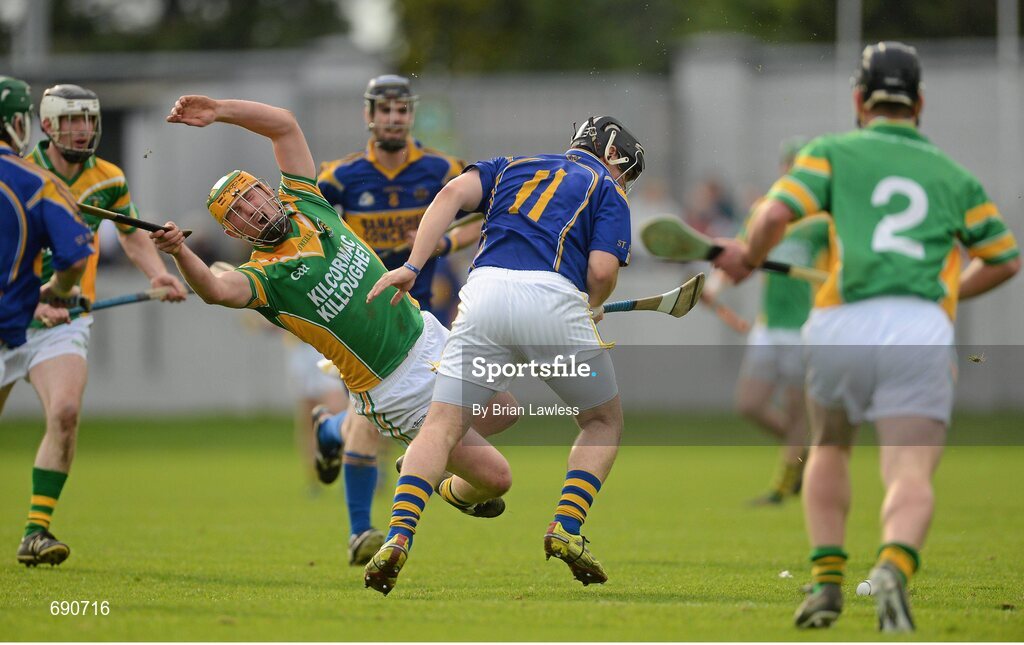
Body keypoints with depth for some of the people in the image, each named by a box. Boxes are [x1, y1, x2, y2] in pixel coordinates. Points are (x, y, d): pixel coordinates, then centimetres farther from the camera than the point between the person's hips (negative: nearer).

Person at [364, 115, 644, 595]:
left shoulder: (511, 166, 31)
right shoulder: (607, 192, 19)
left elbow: (454, 192, 11)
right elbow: (602, 271, 2)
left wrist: (412, 266, 3)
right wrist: (591, 303, 24)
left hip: (485, 290, 3)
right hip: (553, 299, -2)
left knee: (441, 426, 3)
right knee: (604, 422, 19)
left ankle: (399, 537, -19)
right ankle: (566, 527, 0)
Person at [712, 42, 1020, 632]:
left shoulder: (834, 152, 15)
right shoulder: (955, 176, 23)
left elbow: (775, 213, -2)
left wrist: (749, 258, 18)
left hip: (842, 324, 0)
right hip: (922, 332, 0)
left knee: (830, 448, 26)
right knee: (912, 476, -8)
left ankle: (827, 579, 14)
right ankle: (894, 568, -38)